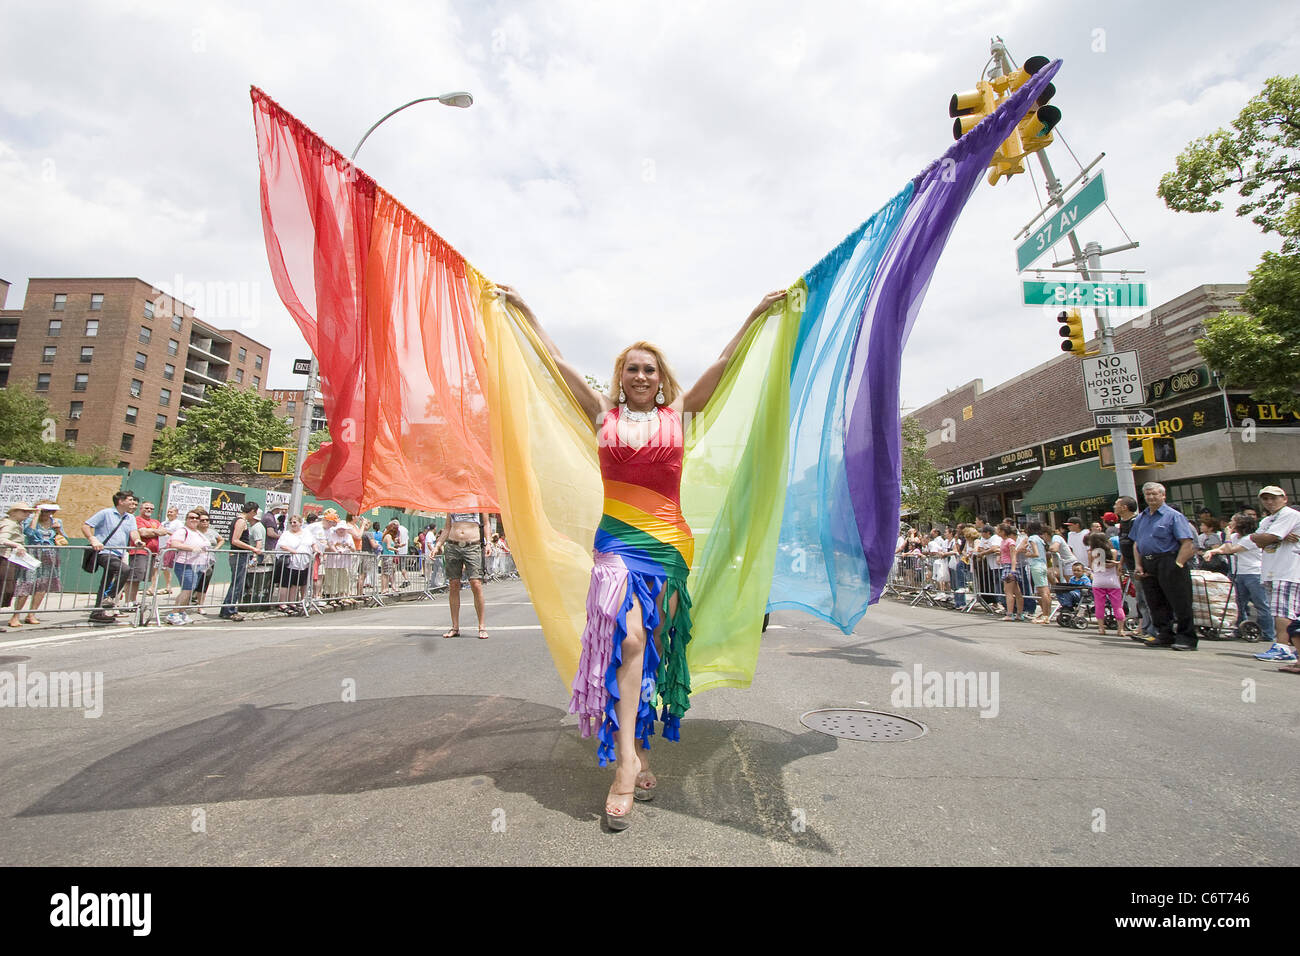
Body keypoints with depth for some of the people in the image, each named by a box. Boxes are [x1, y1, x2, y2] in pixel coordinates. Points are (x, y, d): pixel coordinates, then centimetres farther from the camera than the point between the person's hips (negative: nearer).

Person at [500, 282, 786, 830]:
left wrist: (756, 315, 19)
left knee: (653, 644, 6)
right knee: (628, 637, -16)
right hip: (618, 539, -1)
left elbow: (722, 366, 14)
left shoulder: (677, 414, 10)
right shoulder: (604, 414, 10)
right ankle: (627, 761, -10)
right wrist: (524, 311, 22)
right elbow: (557, 362, 15)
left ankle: (633, 747, 23)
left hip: (669, 541, 1)